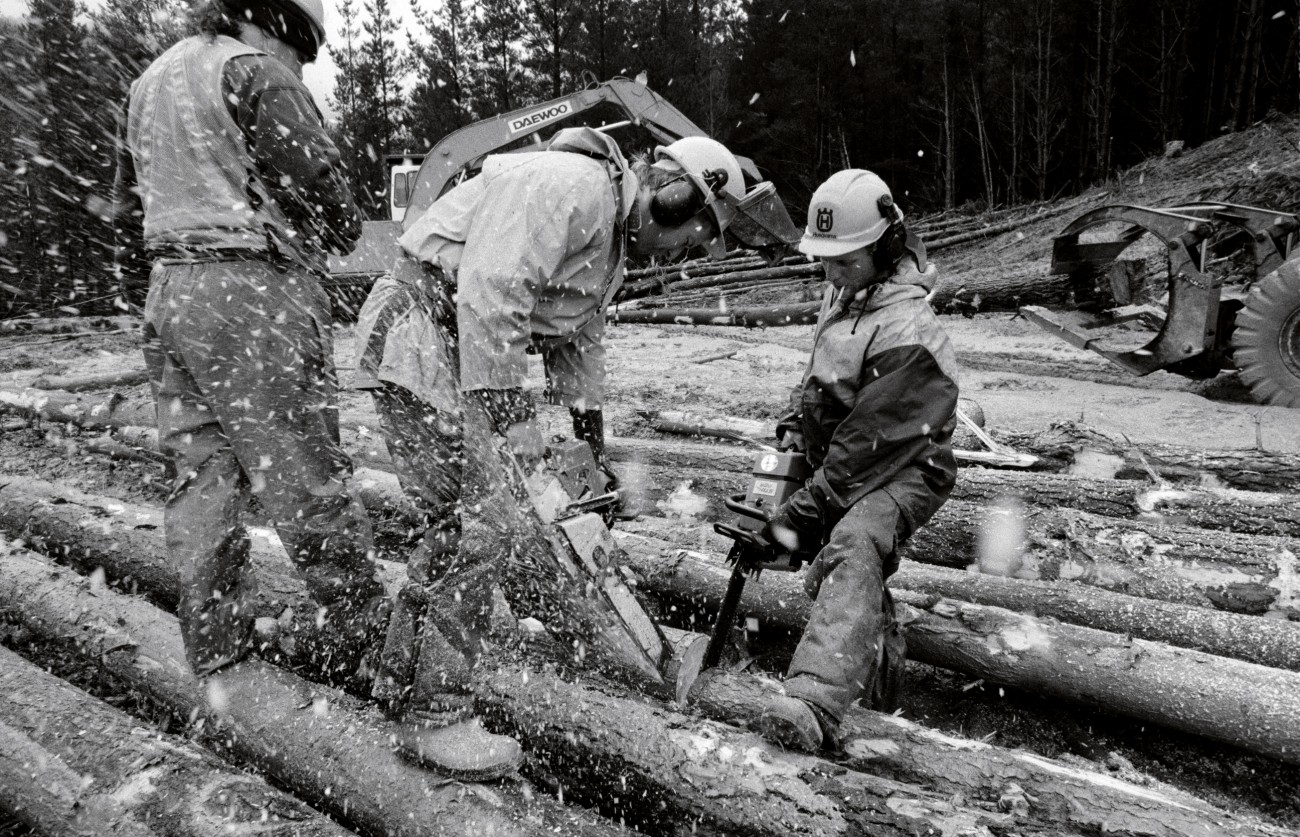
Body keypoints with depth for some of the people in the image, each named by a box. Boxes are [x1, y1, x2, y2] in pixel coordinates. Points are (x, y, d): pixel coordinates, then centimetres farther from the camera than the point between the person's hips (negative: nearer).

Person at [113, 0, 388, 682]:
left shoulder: (148, 81, 20)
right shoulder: (254, 70, -7)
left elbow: (129, 201, 23)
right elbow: (313, 178, -12)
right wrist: (346, 229, 7)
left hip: (168, 293, 8)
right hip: (253, 294, -8)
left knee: (200, 466, 11)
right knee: (299, 468, -3)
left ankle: (212, 634, 18)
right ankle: (354, 619, 8)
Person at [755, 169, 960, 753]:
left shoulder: (905, 335, -27)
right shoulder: (845, 292, 2)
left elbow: (867, 445, -26)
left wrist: (801, 512, -22)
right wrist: (794, 425, 6)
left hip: (903, 472, -9)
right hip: (841, 459, 10)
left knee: (850, 551, -35)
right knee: (834, 573, 18)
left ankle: (813, 707, -50)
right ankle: (879, 678, 42)